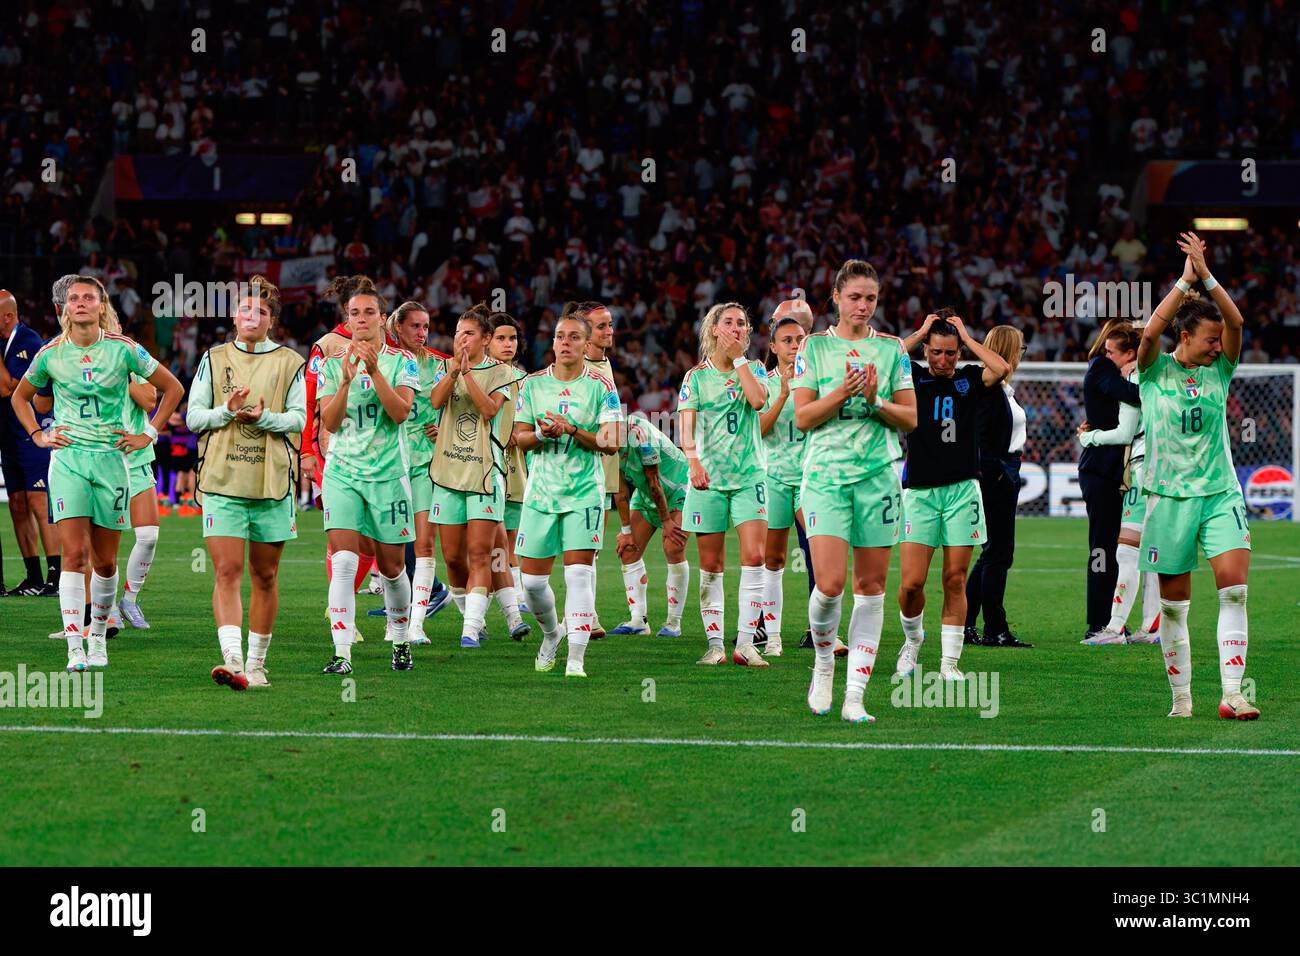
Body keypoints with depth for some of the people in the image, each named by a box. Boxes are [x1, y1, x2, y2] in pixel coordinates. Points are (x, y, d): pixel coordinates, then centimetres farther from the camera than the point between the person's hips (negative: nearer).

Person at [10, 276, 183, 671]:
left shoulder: (123, 350, -1)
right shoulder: (51, 354, 2)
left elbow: (173, 388, 9)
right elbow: (20, 396, 20)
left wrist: (149, 433, 4)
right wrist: (38, 436, 8)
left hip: (110, 460, 1)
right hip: (67, 460, 0)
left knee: (105, 561, 5)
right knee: (74, 554, -13)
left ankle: (98, 635, 26)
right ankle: (75, 650, -14)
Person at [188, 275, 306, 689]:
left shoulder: (290, 363, 6)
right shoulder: (214, 359, 9)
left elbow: (299, 419, 1)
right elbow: (193, 417, 7)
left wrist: (263, 417, -17)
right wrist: (227, 411, -12)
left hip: (272, 482, 1)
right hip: (222, 481, 0)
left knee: (265, 576, 7)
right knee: (227, 572, -13)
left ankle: (256, 662, 17)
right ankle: (232, 660, -23)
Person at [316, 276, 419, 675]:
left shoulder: (401, 361, 1)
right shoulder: (332, 364, 5)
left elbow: (400, 412, -13)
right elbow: (329, 422, -3)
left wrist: (375, 372, -22)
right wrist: (346, 380, -17)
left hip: (388, 472, 0)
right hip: (342, 471, 0)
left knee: (392, 565, 7)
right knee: (343, 560, -15)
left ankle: (400, 642, 29)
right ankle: (342, 653, -18)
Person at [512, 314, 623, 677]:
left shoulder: (600, 386, -1)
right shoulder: (533, 384, 7)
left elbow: (611, 443, -6)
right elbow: (520, 439, 9)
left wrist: (572, 431, -19)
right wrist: (541, 434, -13)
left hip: (584, 491, -3)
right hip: (541, 490, 3)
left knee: (578, 574, -12)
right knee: (532, 579, 2)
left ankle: (576, 658, -10)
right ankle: (551, 633, 31)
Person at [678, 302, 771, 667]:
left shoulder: (753, 369, 9)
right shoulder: (696, 376, 6)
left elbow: (757, 400, -13)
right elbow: (686, 424, -3)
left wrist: (739, 358, -6)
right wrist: (693, 460, -20)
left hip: (750, 473, 0)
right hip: (709, 476, 0)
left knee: (754, 557, -13)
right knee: (710, 565, 1)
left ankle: (745, 643, -11)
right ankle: (714, 643, 8)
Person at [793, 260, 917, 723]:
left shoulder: (892, 349, 9)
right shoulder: (814, 346, 5)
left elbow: (910, 418, 8)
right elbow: (803, 417, 1)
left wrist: (875, 400, -10)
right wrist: (842, 393, -14)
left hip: (878, 474, 2)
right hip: (825, 474, -2)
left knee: (870, 586, 0)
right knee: (830, 584, -15)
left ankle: (854, 696, 4)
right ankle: (823, 665, 13)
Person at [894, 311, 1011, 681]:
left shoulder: (969, 379, 8)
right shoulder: (913, 379, 5)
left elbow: (1002, 368, -11)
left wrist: (966, 337, -2)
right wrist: (920, 333, -4)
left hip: (962, 490, 1)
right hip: (919, 491, -1)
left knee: (955, 580, 1)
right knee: (911, 582, -7)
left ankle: (950, 661, 6)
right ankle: (913, 640, 20)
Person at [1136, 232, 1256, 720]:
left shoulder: (1220, 370, 5)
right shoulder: (1156, 370, 0)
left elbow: (1236, 322, -11)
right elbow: (1151, 331, -20)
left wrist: (1206, 275, -20)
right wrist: (1184, 280, -22)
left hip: (1220, 494, 2)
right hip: (1169, 496, -2)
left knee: (1234, 587, -13)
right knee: (1174, 603, 2)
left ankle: (1231, 695, -15)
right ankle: (1181, 697, 13)